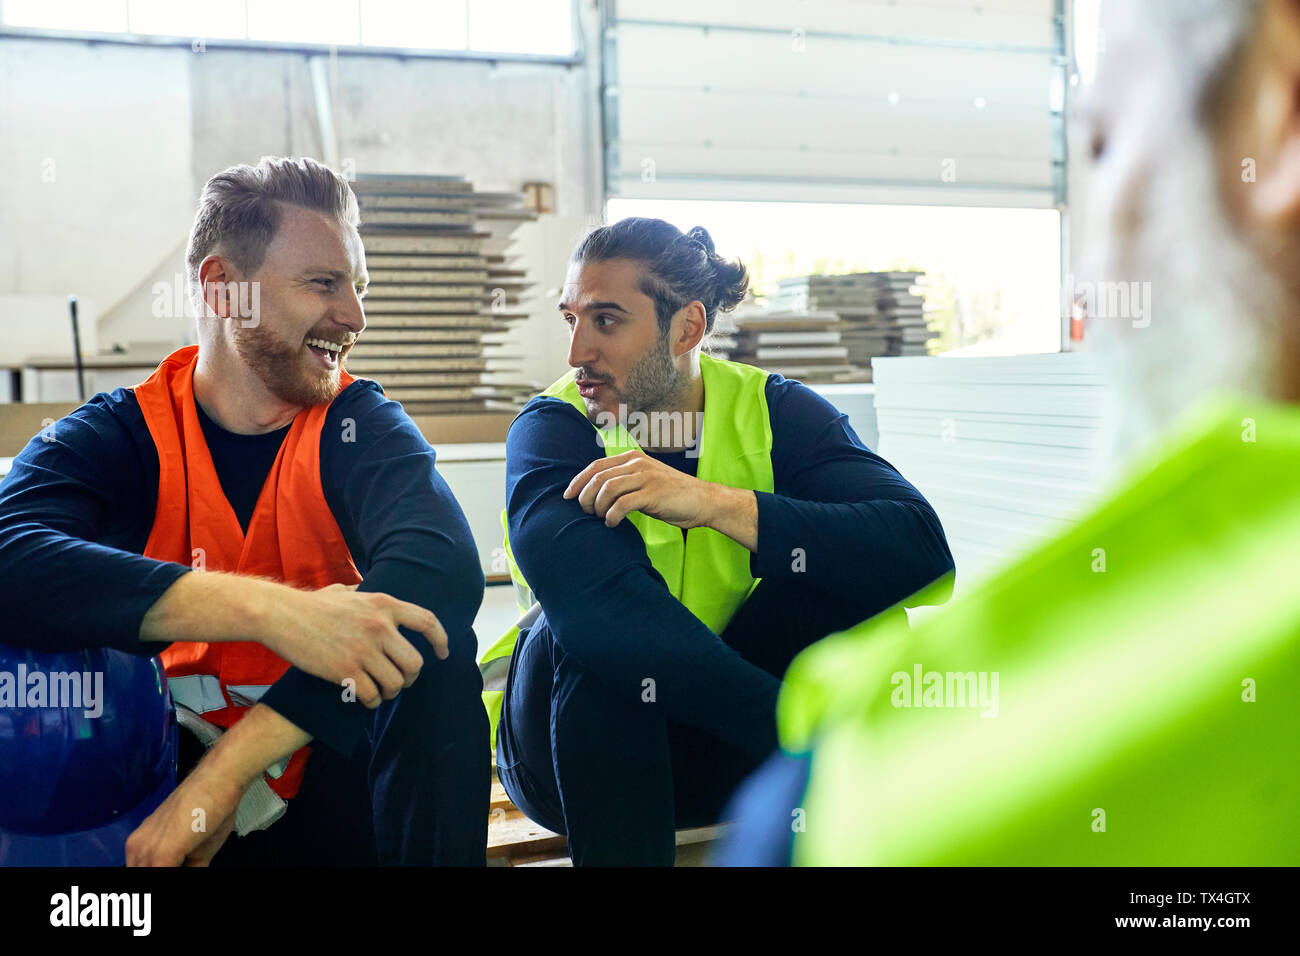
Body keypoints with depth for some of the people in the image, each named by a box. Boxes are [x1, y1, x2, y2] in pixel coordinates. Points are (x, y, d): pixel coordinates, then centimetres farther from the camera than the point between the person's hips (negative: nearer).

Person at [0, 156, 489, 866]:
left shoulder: (360, 425, -6)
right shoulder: (114, 437, -7)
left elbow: (443, 567, -28)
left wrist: (228, 769, -37)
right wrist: (270, 608, -42)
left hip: (328, 777, 1)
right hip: (161, 787, -1)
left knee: (431, 644, -26)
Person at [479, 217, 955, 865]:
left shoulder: (773, 412, -7)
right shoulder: (551, 428, -14)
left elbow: (924, 552, -26)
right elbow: (588, 596, -36)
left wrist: (717, 503, -36)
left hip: (724, 750, 2)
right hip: (580, 739, -1)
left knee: (842, 574, -21)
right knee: (594, 627, -32)